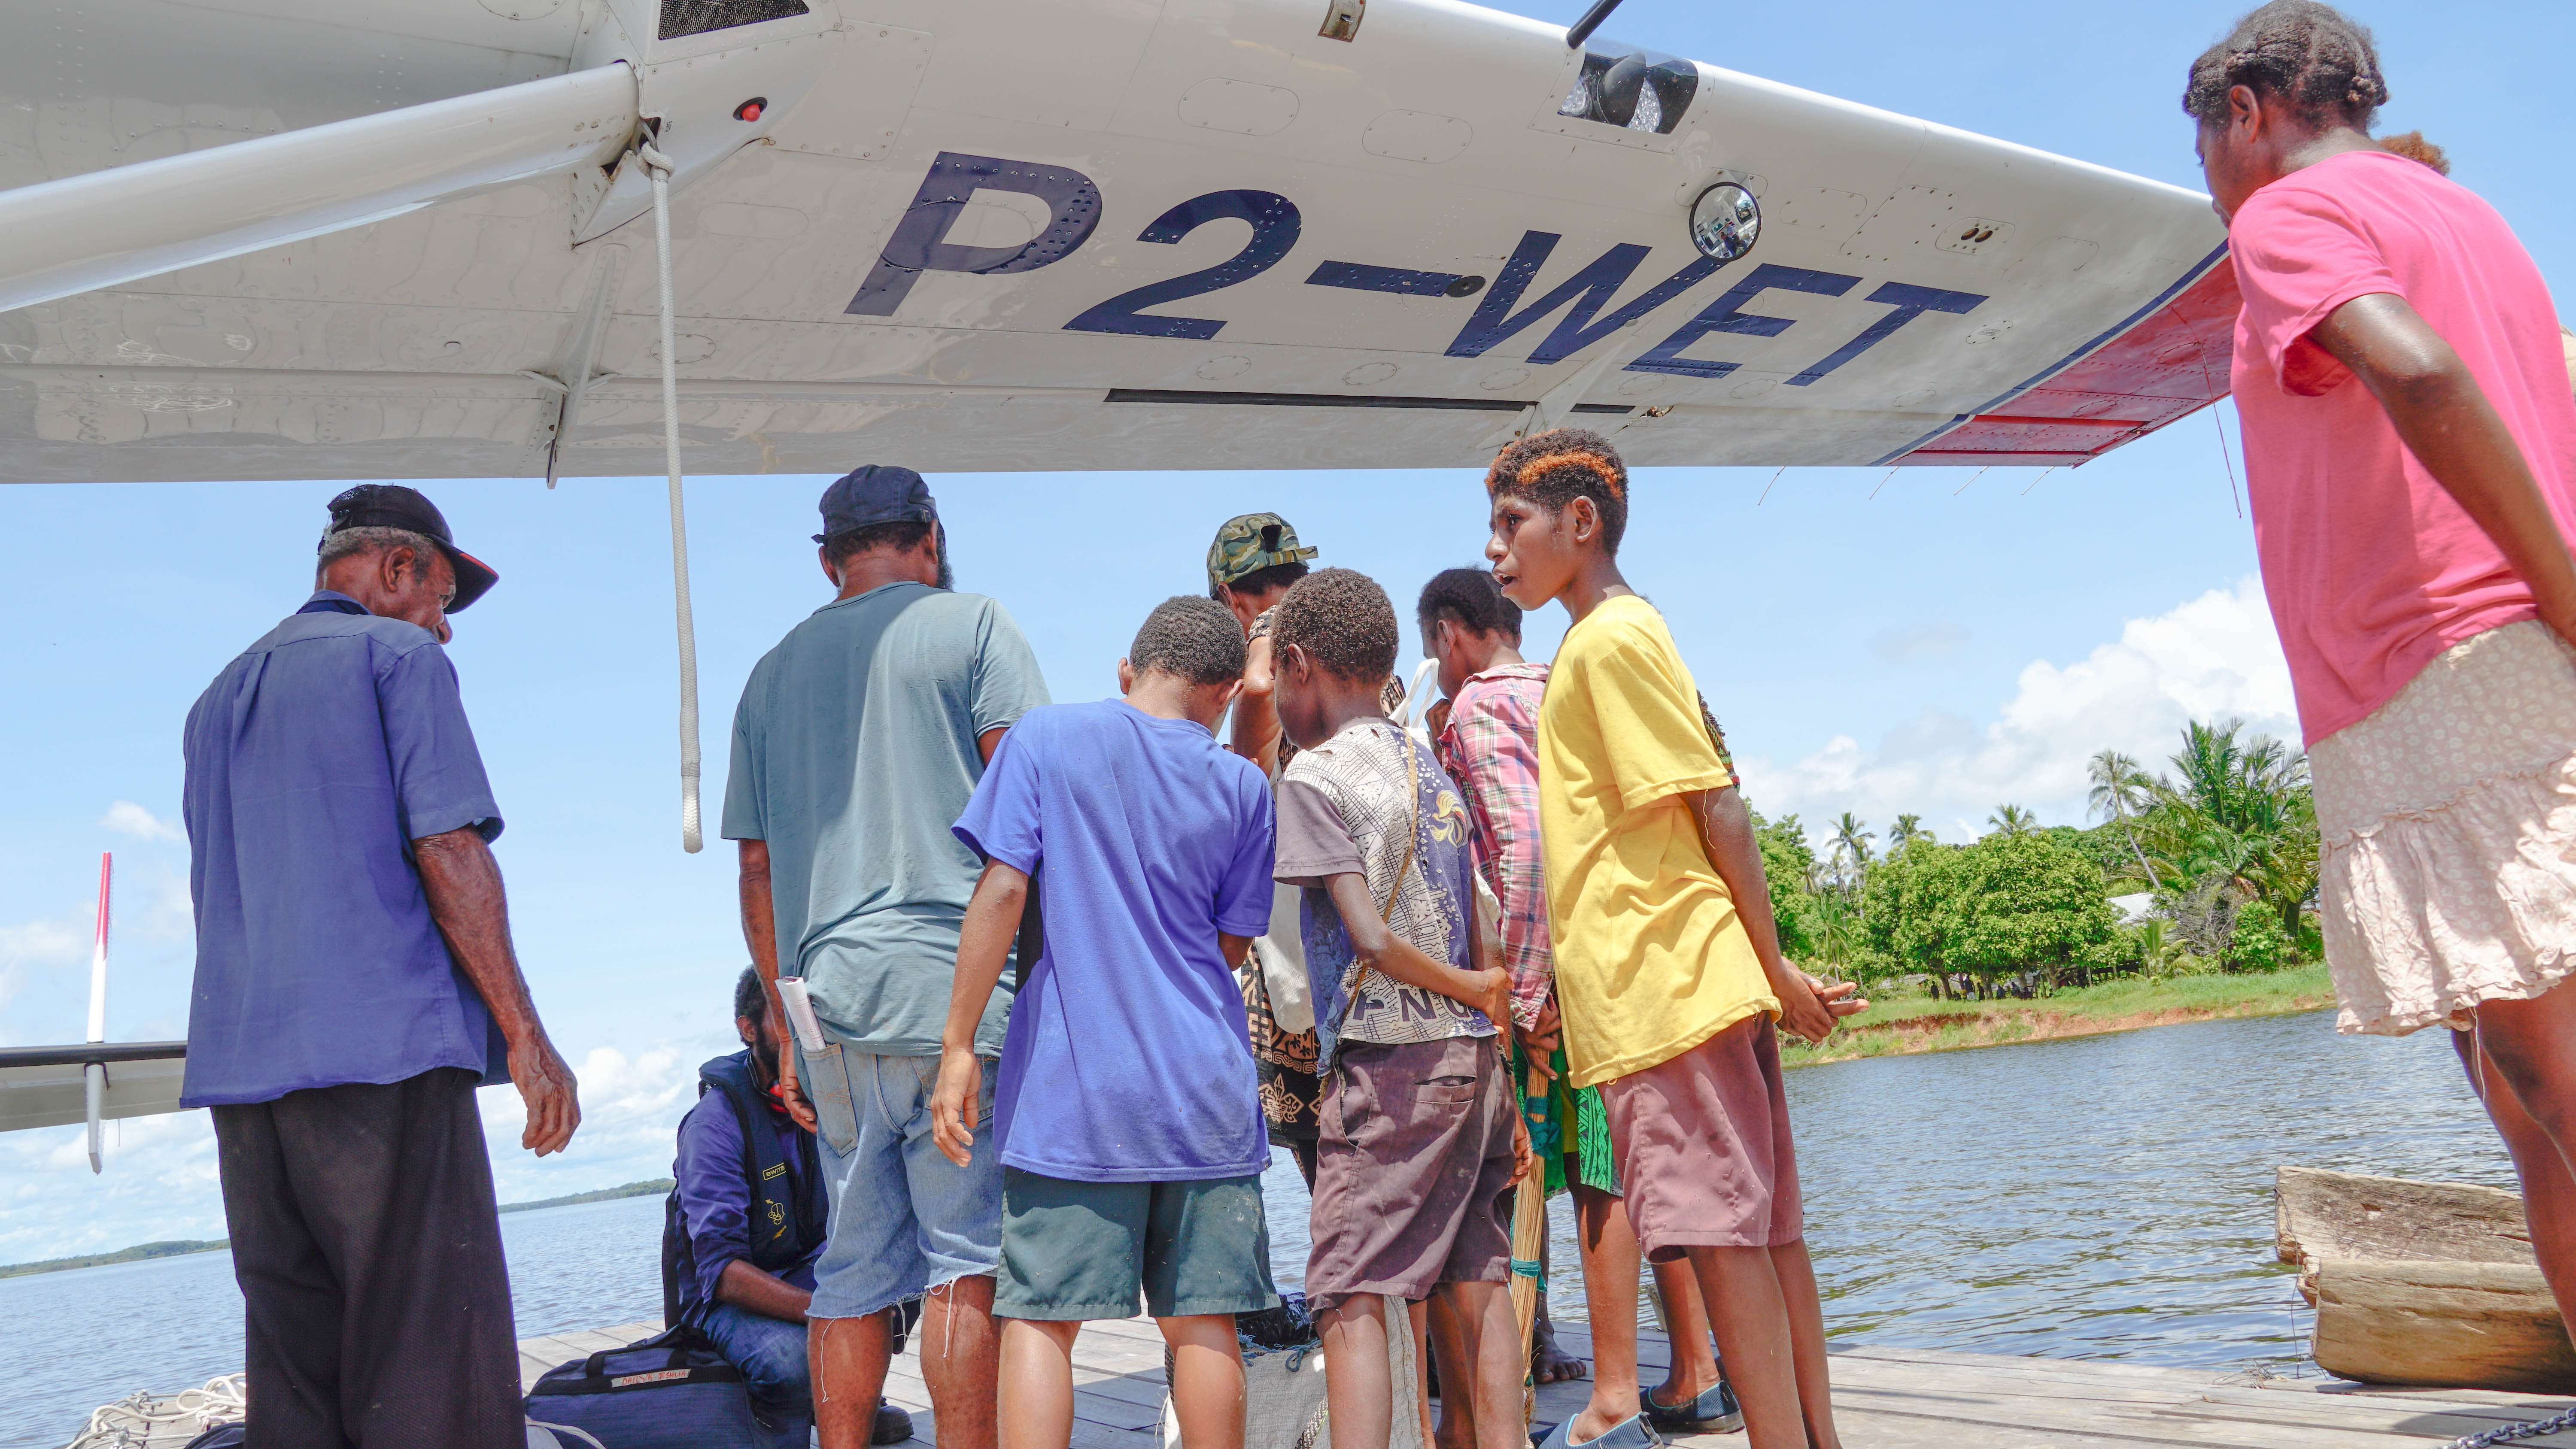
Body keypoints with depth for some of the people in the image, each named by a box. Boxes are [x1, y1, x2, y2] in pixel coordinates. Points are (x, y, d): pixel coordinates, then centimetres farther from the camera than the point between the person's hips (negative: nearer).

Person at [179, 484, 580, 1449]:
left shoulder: (220, 698, 23)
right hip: (384, 1050, -7)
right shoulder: (400, 656, 0)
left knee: (293, 1361, 8)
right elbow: (447, 850, -11)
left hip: (240, 1064, 8)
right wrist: (525, 1035, -11)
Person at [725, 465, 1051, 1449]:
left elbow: (757, 869, 18)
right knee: (968, 1256, -2)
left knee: (854, 1272, 10)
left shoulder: (773, 672, 19)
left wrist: (788, 1027, 21)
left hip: (830, 1001, 5)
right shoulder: (971, 625, 4)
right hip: (954, 983, -5)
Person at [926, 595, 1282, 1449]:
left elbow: (1001, 892, -7)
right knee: (1202, 1321, 8)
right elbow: (1232, 946, 10)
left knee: (1039, 1316, 3)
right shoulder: (1242, 785, 5)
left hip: (1074, 1087, -2)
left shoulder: (1047, 737, -1)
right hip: (1205, 1087, 2)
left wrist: (959, 1043, -4)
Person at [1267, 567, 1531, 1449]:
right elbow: (1475, 942, 13)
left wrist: (1475, 988, -1)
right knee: (1478, 1288, 10)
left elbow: (1373, 941, -15)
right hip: (1474, 1057, 7)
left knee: (1350, 1301, -6)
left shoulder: (1314, 778, -7)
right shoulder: (1433, 771, 15)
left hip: (1388, 1061, -7)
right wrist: (1492, 1046, 15)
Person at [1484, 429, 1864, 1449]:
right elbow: (1713, 809, 19)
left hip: (1661, 981, -10)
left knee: (1717, 1230, -6)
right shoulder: (1626, 633, 20)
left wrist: (1774, 968, -11)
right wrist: (1771, 975, 18)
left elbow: (1717, 808, -14)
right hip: (1685, 977, 10)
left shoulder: (1605, 638, -9)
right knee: (1761, 1227, 12)